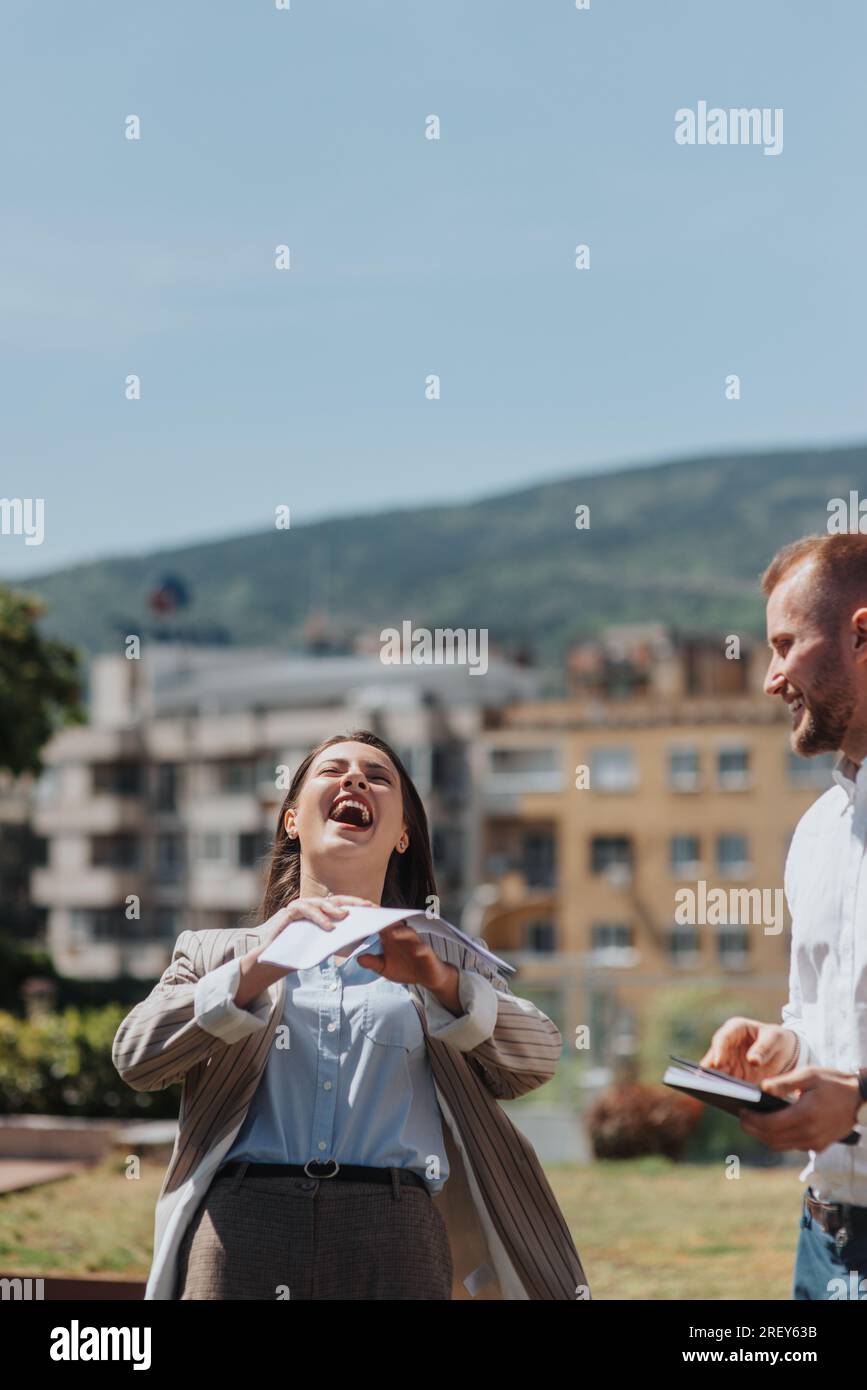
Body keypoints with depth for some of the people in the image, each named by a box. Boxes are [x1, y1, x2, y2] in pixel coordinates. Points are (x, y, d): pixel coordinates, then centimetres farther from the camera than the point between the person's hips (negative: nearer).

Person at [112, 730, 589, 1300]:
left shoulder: (447, 963, 22)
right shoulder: (216, 953, 20)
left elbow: (538, 1057, 4)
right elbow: (135, 1058, 3)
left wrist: (438, 981, -13)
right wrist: (255, 971, -11)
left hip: (393, 1235, 0)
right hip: (240, 1227, 0)